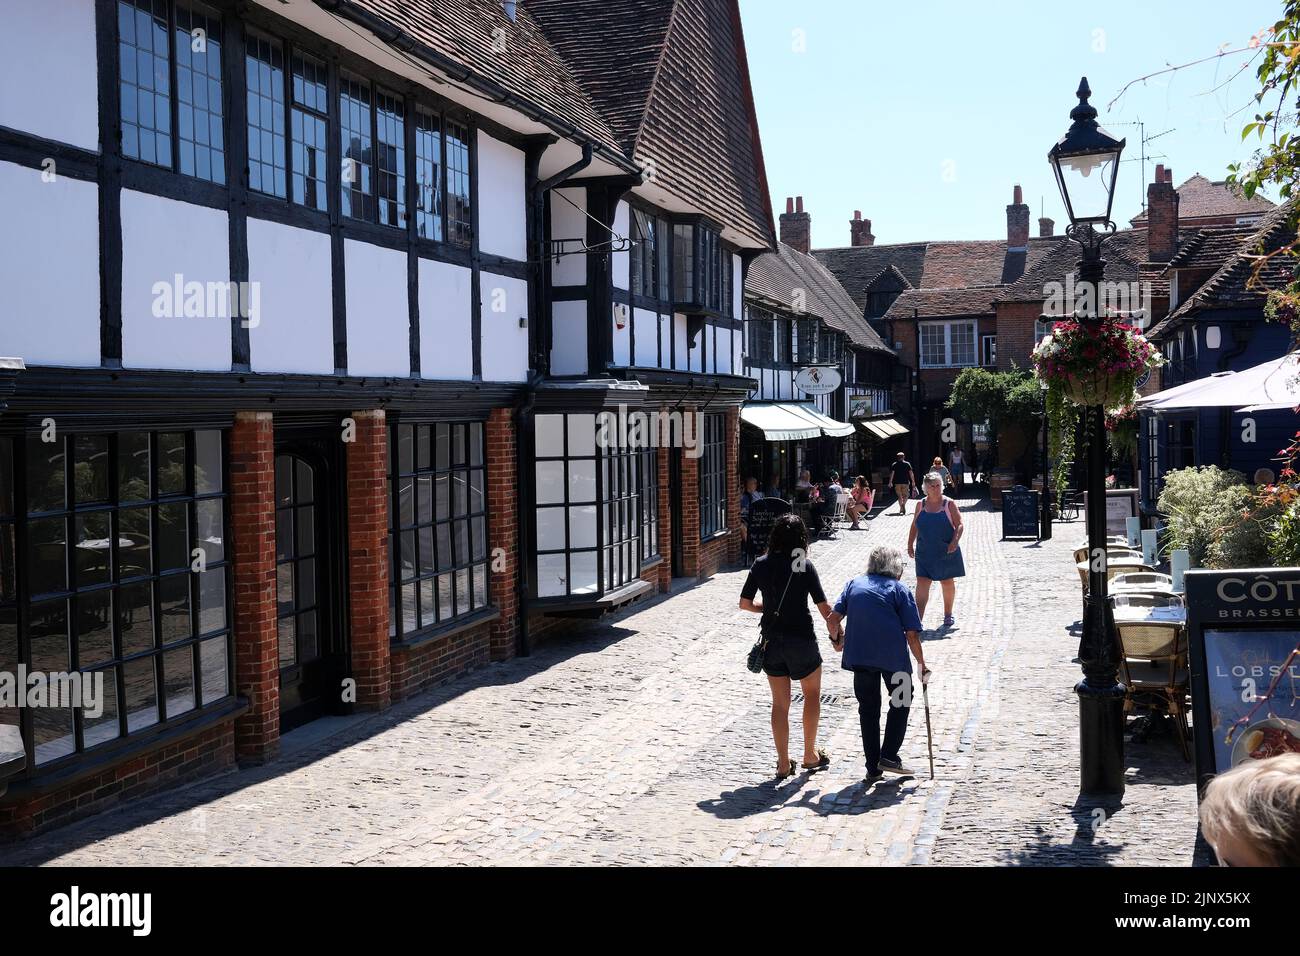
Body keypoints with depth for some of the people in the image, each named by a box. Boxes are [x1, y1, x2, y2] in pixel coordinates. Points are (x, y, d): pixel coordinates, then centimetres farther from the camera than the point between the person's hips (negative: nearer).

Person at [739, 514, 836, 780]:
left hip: (771, 640, 3)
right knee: (812, 694, 20)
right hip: (801, 639, -3)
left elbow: (744, 603, 0)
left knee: (780, 703, 12)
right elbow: (824, 608, -10)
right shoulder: (804, 566, -11)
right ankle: (810, 755, 25)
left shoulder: (761, 565, -2)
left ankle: (783, 763, 14)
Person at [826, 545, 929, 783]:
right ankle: (889, 756, 9)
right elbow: (912, 634, -2)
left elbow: (833, 619, 6)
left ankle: (873, 768, 15)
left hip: (858, 656, 3)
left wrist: (836, 639, 26)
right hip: (893, 657, -3)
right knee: (901, 701, 19)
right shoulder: (900, 589, 5)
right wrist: (922, 665, 8)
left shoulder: (854, 584, 14)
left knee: (868, 709, 14)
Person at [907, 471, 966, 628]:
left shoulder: (949, 504, -4)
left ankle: (948, 615, 29)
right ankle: (918, 618, -11)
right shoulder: (920, 504, 5)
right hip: (924, 552, 2)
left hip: (946, 551, -1)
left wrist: (955, 541, -20)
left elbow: (959, 525, -5)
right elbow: (914, 526, 13)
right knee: (922, 583, -7)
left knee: (948, 583, 12)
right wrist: (910, 544, 8)